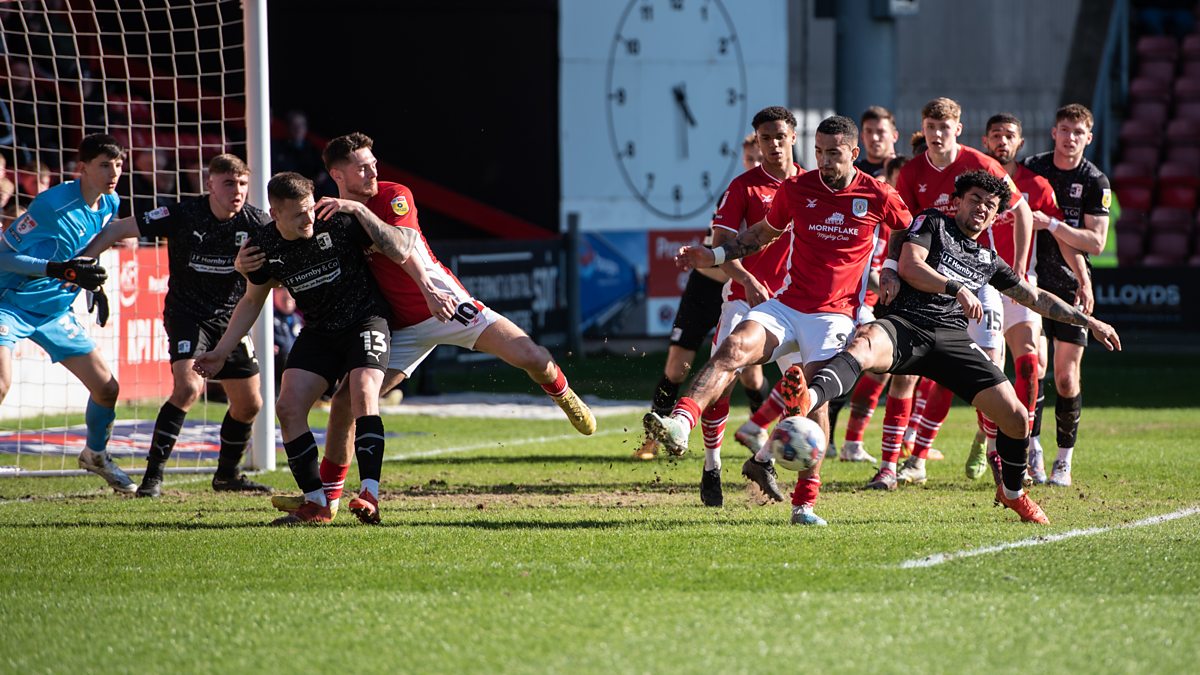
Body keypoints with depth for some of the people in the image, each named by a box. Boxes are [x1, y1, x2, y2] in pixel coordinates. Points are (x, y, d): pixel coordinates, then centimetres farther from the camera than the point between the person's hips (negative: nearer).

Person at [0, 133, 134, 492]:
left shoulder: (109, 204, 0)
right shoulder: (52, 204, -24)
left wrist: (95, 286, 12)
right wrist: (59, 270, -32)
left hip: (56, 310, 7)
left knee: (107, 387, 7)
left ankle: (95, 454, 34)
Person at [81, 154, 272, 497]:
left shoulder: (255, 222, -8)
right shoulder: (182, 214, -15)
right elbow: (118, 230, -12)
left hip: (229, 319, 5)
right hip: (186, 313, -5)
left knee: (249, 404, 9)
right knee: (188, 387, -26)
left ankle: (227, 474, 32)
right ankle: (153, 475, -21)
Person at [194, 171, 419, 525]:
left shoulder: (339, 222, -18)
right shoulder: (263, 246, -6)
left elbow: (400, 251, -21)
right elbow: (251, 301, 12)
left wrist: (359, 211, -30)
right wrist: (221, 352, 8)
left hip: (365, 320, -5)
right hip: (318, 332, 5)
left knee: (363, 393, -28)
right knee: (288, 407, -10)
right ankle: (316, 503, -2)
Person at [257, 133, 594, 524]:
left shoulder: (394, 197, -9)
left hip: (446, 302, -2)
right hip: (399, 327, 2)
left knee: (533, 358, -14)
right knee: (346, 400, -11)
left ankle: (562, 396, 22)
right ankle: (327, 496, 3)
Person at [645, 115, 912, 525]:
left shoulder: (877, 196, -1)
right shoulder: (796, 189, 5)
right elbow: (763, 234, 21)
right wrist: (714, 256, 11)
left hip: (835, 314, -2)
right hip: (787, 305, 2)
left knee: (815, 398, -18)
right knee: (735, 346, -26)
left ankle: (805, 504, -8)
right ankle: (680, 424, -42)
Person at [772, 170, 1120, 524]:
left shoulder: (989, 260, 27)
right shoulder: (932, 223, 14)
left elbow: (1036, 298, 36)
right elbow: (908, 266, -3)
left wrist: (1089, 322, 35)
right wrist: (958, 289, -14)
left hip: (950, 337, 5)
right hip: (903, 324, -5)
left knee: (1016, 417, -4)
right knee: (863, 346, -41)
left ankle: (1012, 492, 23)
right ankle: (807, 399, -70)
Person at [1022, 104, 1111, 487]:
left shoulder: (1095, 182, -3)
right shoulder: (1030, 169, 3)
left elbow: (1096, 242, -9)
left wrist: (1051, 224, -20)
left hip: (1071, 287, -1)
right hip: (1030, 281, 1)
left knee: (1066, 379, -4)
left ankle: (1064, 461, 7)